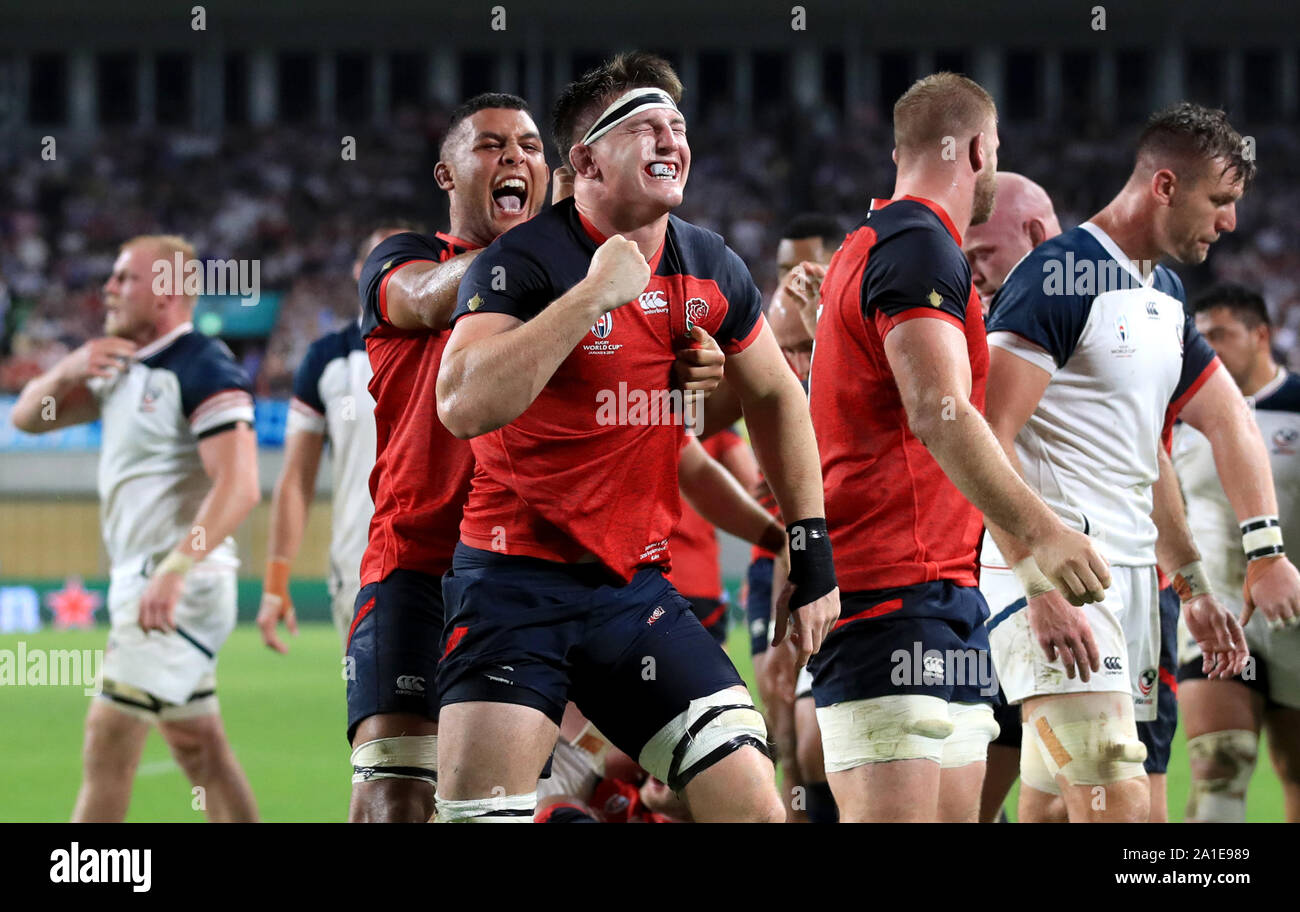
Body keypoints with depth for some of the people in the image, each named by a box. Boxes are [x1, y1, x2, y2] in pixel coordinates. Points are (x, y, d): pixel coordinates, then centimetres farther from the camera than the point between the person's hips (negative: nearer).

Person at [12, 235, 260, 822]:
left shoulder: (203, 371, -14)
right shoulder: (122, 368, 15)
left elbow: (238, 487, -24)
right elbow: (29, 417, 18)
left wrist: (175, 569, -33)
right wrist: (68, 371, -3)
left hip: (180, 587, -10)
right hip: (142, 578, 10)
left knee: (109, 740, -12)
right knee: (201, 752, 11)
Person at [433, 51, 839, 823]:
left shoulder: (712, 270, 5)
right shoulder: (525, 262, -13)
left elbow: (775, 397, 21)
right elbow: (464, 407, -29)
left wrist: (812, 547, 18)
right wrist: (592, 295, -28)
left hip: (635, 586, 5)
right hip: (517, 579, -5)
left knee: (752, 801, -5)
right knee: (482, 808, -15)